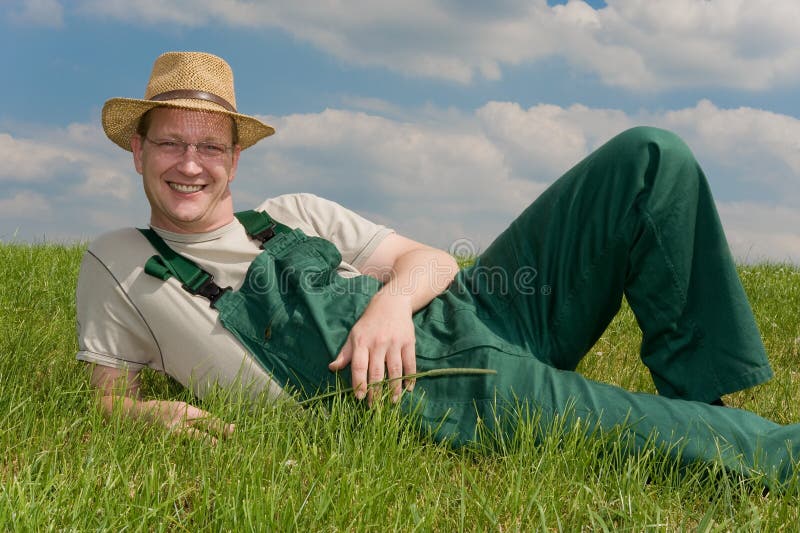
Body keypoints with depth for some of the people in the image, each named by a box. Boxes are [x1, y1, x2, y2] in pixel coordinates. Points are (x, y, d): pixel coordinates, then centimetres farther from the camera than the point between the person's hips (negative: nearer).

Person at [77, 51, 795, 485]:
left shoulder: (295, 214, 22)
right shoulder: (117, 264, 16)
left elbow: (432, 260, 15)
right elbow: (110, 401, 15)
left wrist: (394, 295, -11)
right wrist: (157, 414, -11)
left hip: (464, 312, 6)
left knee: (651, 158, -3)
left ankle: (704, 405, -2)